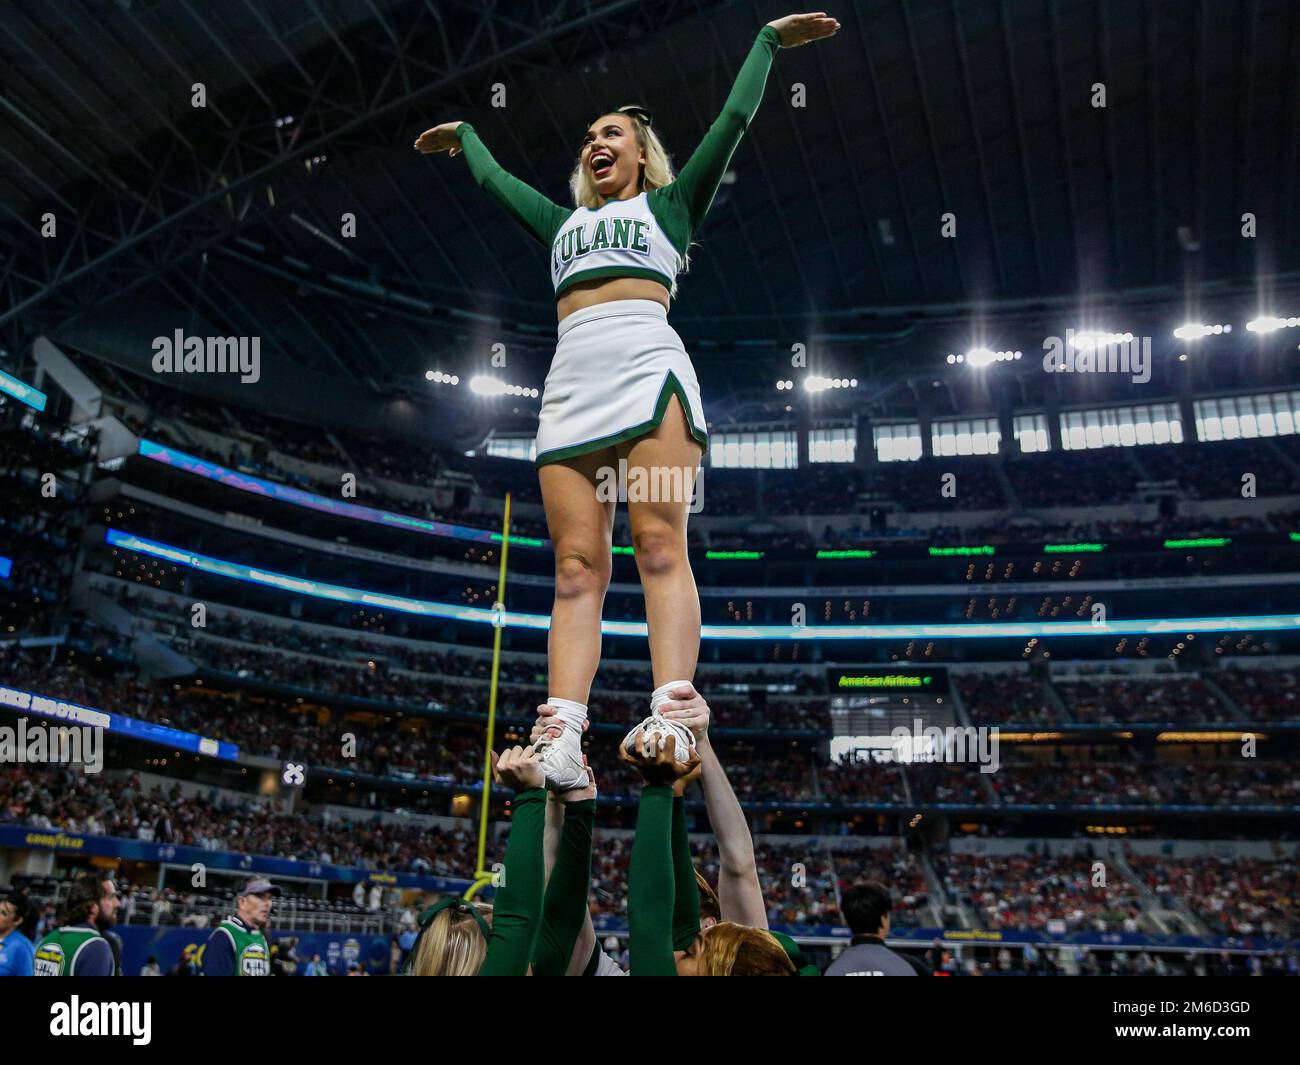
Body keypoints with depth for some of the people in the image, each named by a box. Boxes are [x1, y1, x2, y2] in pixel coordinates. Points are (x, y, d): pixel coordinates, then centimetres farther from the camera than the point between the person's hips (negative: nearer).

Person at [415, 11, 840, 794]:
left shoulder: (669, 204, 23)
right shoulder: (563, 222, 33)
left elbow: (735, 120, 23)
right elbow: (493, 178, 47)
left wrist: (769, 40, 31)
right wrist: (464, 134, 62)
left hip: (648, 365, -3)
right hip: (570, 385, 4)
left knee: (660, 546, -19)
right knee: (577, 567, -11)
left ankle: (671, 722, -30)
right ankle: (562, 743, -22)